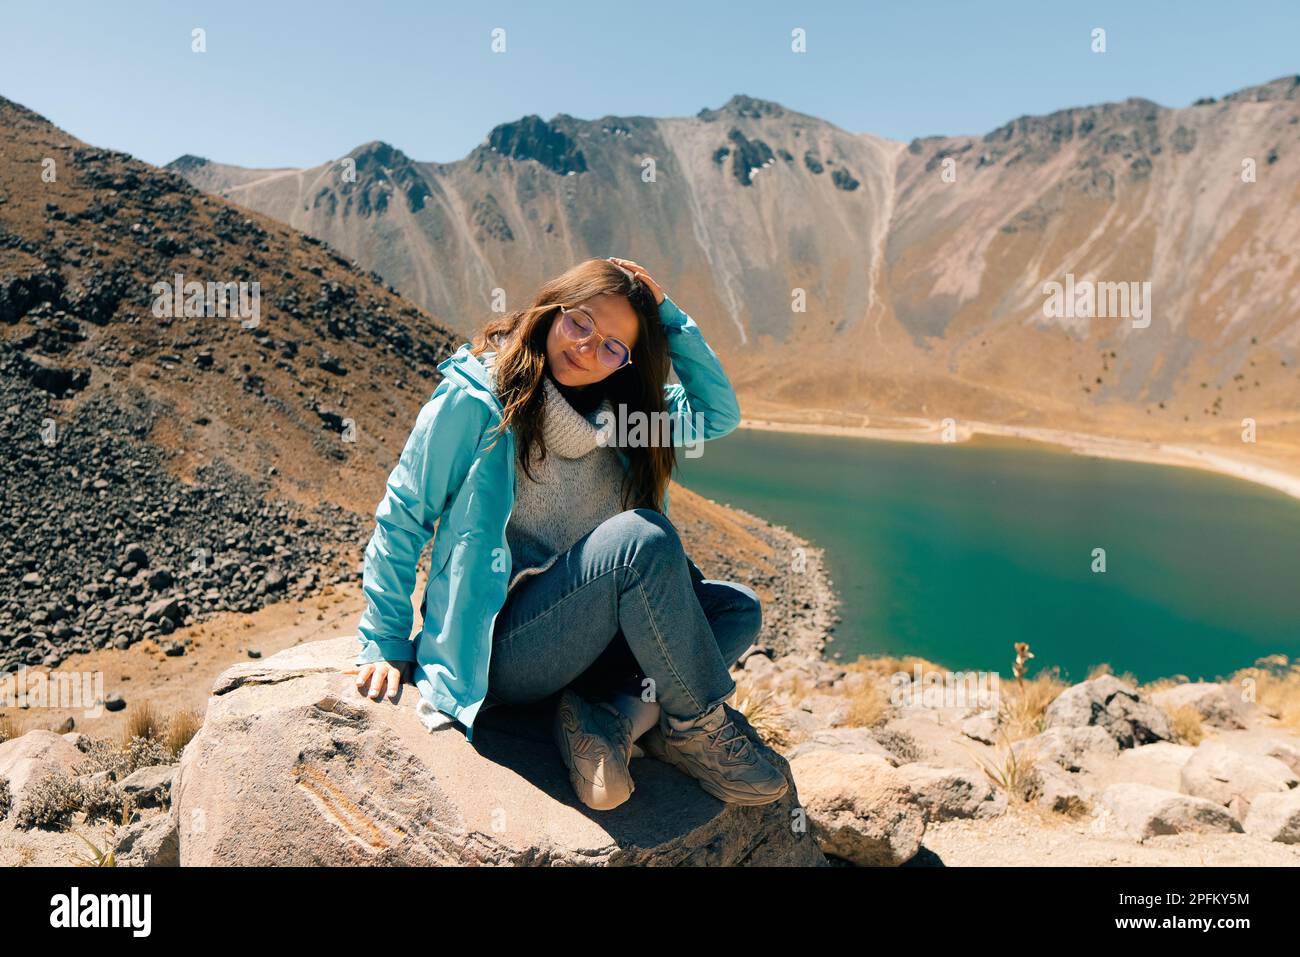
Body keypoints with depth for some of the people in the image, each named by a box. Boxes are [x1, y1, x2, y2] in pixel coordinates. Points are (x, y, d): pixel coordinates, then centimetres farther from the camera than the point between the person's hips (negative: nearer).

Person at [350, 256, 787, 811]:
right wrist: (384, 643, -3)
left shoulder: (619, 413, 10)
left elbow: (718, 414, 2)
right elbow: (402, 517, -3)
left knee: (739, 608, -5)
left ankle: (607, 710, -19)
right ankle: (698, 727, -12)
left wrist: (667, 313, -2)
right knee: (641, 537, -29)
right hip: (496, 648, -7)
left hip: (584, 636, 7)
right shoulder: (473, 398, -8)